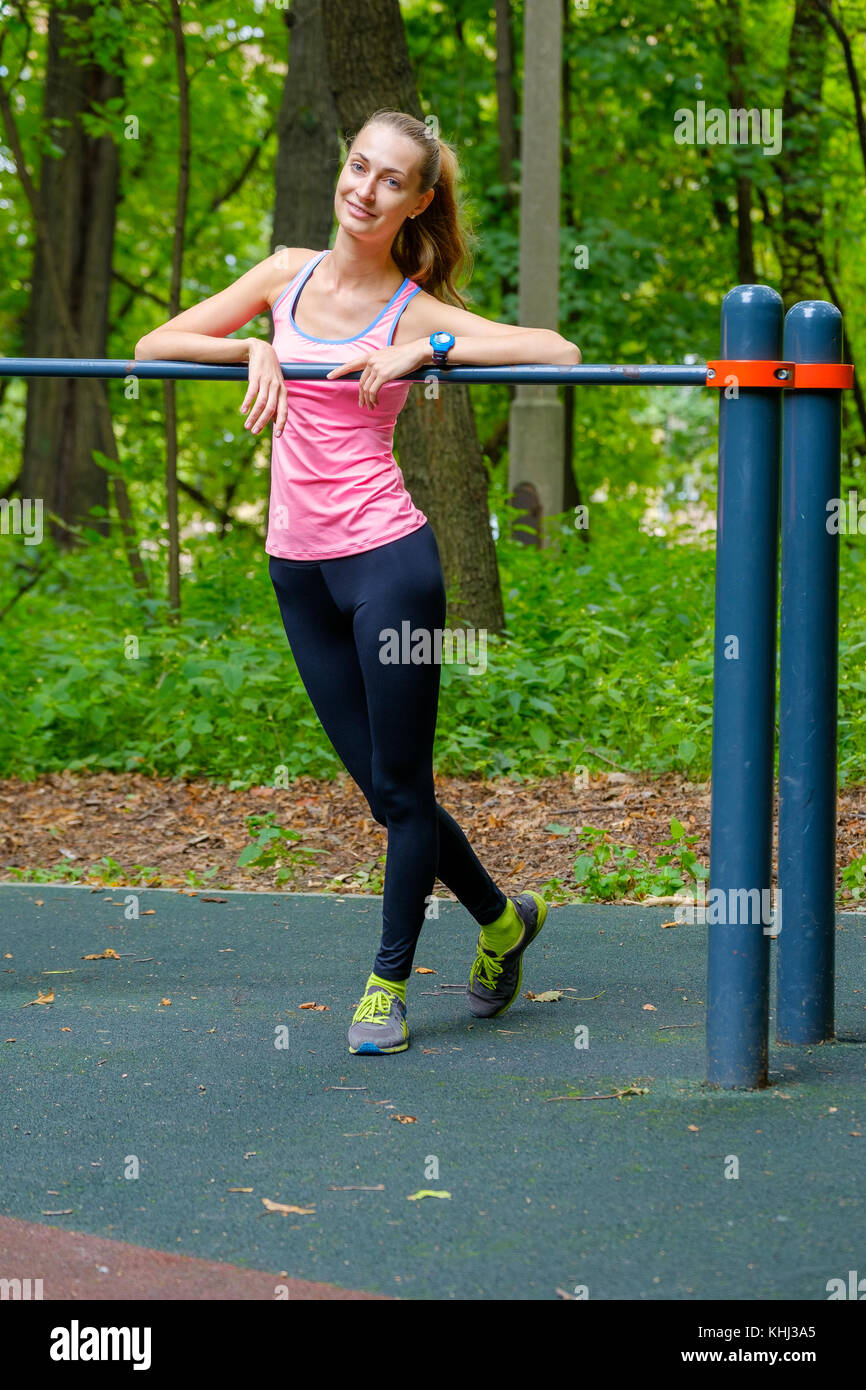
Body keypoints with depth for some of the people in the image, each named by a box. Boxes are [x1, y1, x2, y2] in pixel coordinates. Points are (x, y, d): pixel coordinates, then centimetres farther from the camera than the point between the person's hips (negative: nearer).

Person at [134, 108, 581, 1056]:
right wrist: (252, 347, -7)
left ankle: (389, 981, 14)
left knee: (400, 784, 0)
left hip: (384, 557, -5)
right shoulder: (289, 275, 9)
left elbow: (559, 351, -16)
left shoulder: (418, 311, -4)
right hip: (296, 564, 5)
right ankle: (499, 919, 32)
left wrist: (419, 352, -18)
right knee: (377, 784, 12)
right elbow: (152, 347, 10)